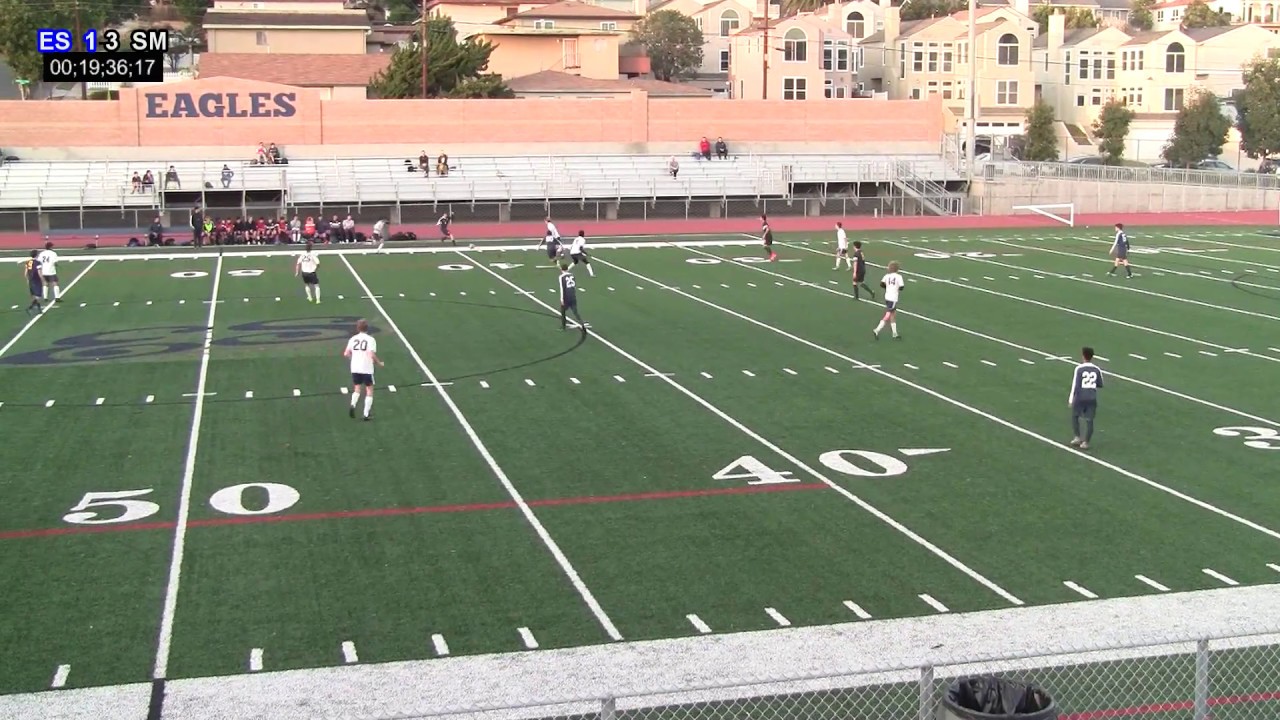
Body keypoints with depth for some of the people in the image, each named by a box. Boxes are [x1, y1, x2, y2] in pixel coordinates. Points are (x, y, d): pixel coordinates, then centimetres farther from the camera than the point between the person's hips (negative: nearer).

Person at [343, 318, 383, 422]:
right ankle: (366, 414, 5)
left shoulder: (353, 339, 2)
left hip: (355, 368, 3)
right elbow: (372, 355, -19)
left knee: (357, 389, 20)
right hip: (367, 369, -3)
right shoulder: (370, 339, -10)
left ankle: (353, 405, -8)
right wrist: (379, 363, -3)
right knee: (369, 390, 11)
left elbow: (346, 354, 1)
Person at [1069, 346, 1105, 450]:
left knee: (1075, 416, 18)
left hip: (1080, 397, -2)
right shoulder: (1097, 370, 3)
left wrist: (1071, 399, -5)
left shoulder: (1079, 368, -8)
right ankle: (1085, 442, 4)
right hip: (1092, 398, 2)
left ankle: (1077, 437, 10)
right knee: (1089, 420, 6)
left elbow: (1075, 385, -10)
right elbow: (1100, 384, 11)